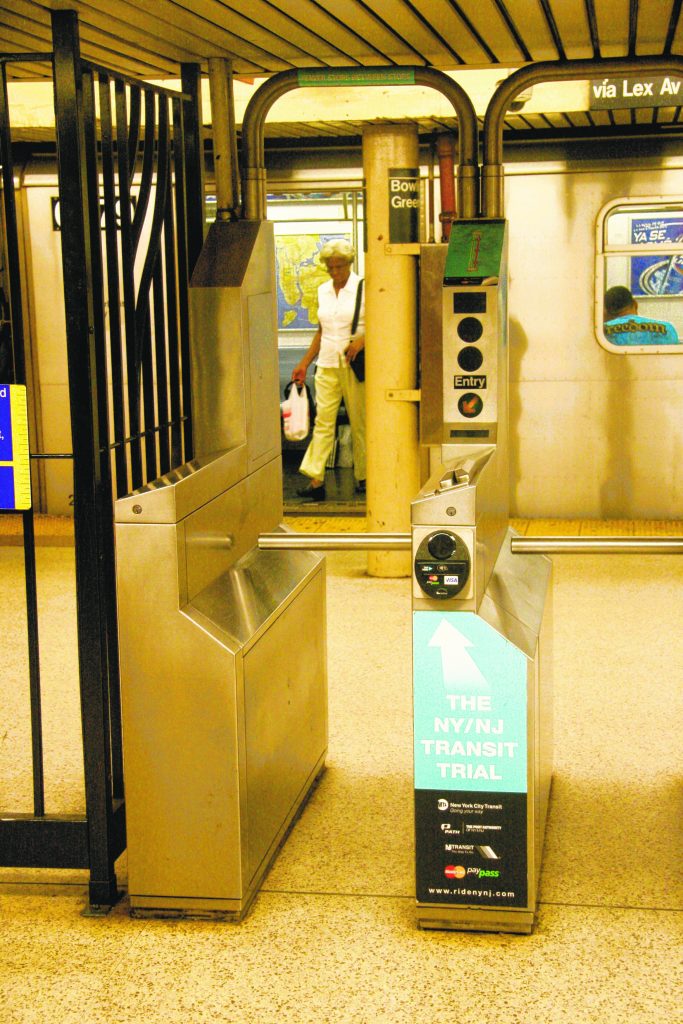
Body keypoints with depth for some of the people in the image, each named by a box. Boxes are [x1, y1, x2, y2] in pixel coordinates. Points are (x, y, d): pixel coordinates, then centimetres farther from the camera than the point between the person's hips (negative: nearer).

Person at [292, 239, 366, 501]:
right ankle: (315, 479, -6)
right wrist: (304, 363, 16)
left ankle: (363, 477, 15)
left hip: (354, 365, -4)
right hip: (327, 364, 4)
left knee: (360, 423, 4)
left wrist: (362, 340, -21)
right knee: (323, 421, -3)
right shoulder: (323, 291, 12)